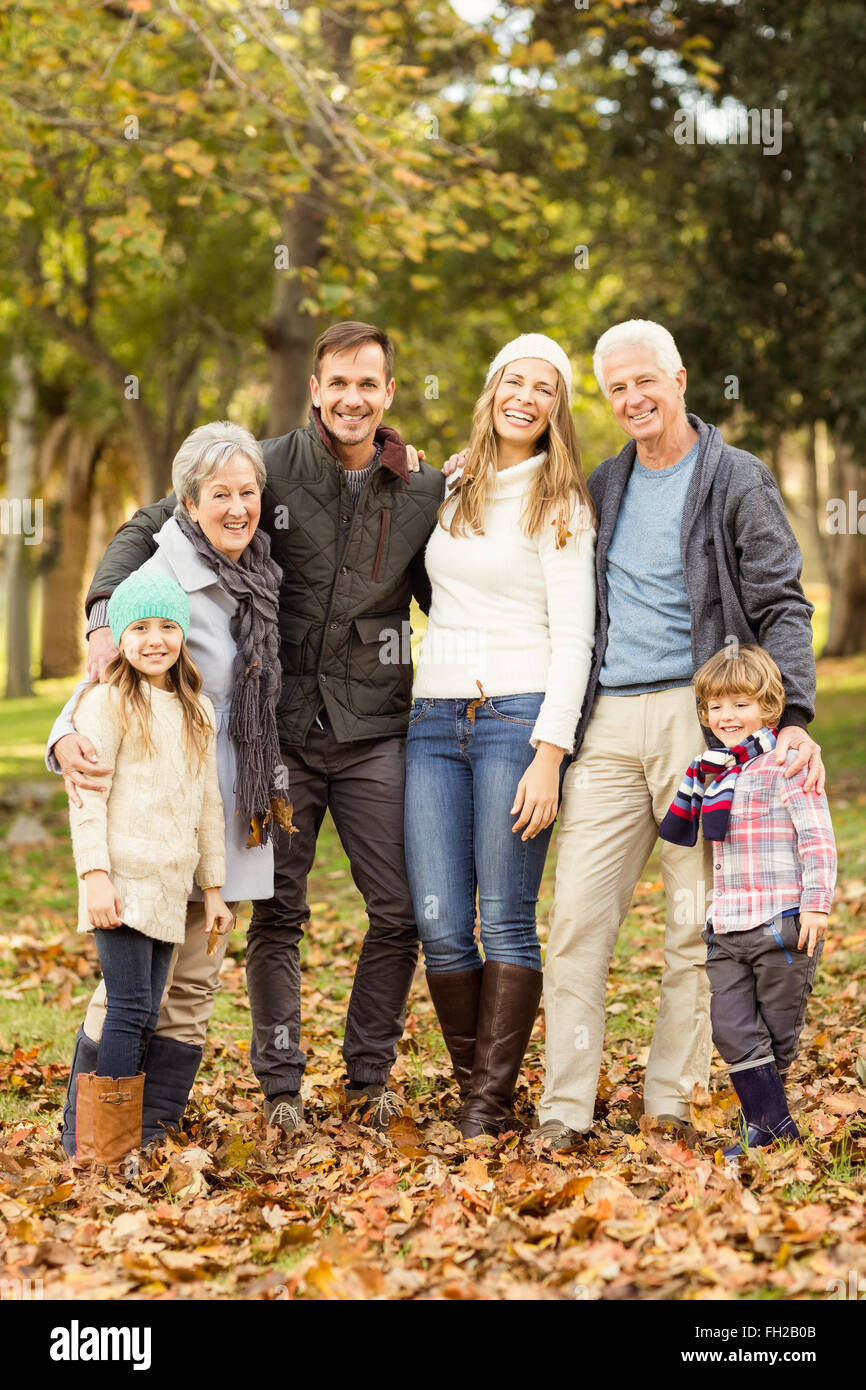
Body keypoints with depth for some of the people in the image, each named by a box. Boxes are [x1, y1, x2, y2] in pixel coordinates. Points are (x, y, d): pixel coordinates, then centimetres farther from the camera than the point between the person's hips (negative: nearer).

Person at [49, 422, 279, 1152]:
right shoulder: (164, 580, -14)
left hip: (228, 814, 7)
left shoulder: (260, 575, 8)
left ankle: (152, 1140, 17)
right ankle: (86, 1145, 5)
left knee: (195, 983, 9)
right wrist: (69, 738, -35)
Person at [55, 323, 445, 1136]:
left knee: (399, 913, 2)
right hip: (281, 729, -2)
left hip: (374, 732, 2)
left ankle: (370, 1076, 19)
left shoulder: (425, 491, 4)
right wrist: (108, 611, -21)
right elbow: (149, 529, -5)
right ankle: (280, 1084, 15)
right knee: (276, 914, 3)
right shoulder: (270, 467, -5)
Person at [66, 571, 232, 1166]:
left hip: (169, 887, 6)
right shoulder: (108, 702, -3)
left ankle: (127, 1146, 12)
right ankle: (106, 1150, -6)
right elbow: (89, 795, -8)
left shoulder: (198, 710, 16)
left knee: (146, 1015, 7)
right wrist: (95, 875, -16)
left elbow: (208, 802, 20)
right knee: (130, 1007, -10)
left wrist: (213, 887, 19)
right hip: (123, 881, -6)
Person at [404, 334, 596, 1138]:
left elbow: (572, 637, -6)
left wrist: (549, 755, -14)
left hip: (518, 715, -5)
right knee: (439, 925, -1)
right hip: (434, 718, 5)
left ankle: (491, 1105, 3)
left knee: (506, 921, -4)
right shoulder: (450, 491, 15)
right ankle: (472, 1085, 13)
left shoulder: (561, 504, 0)